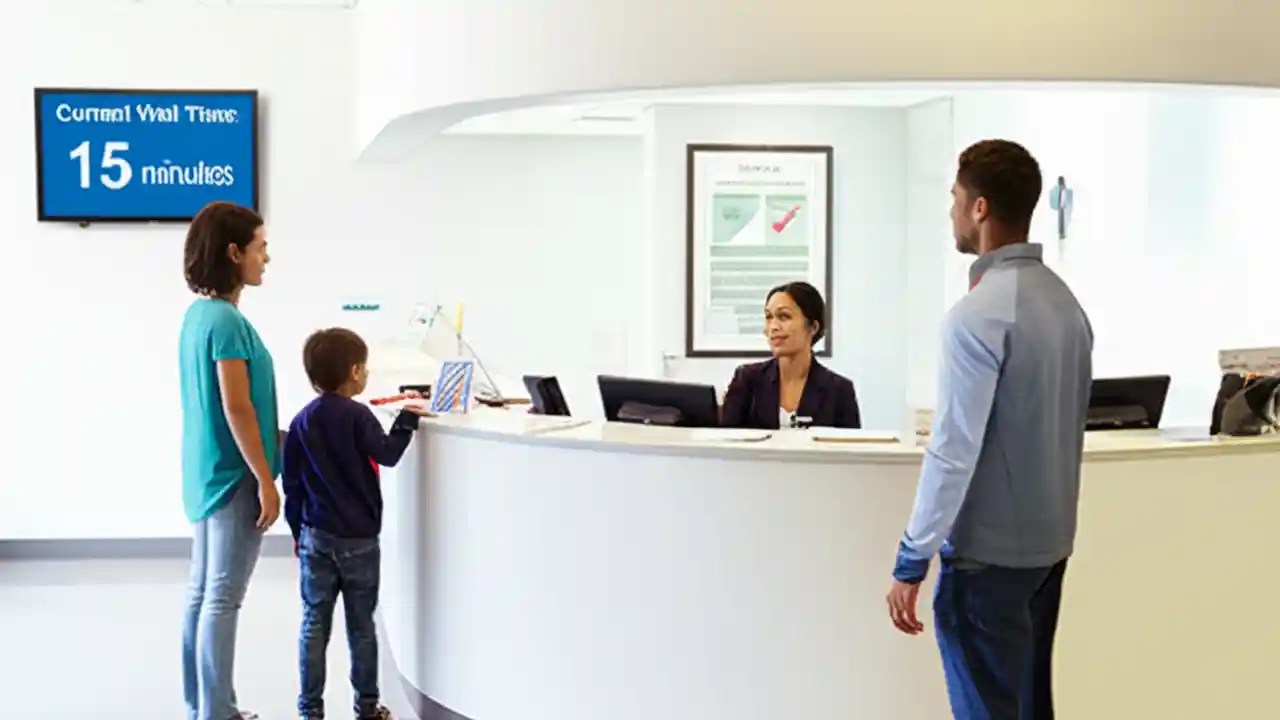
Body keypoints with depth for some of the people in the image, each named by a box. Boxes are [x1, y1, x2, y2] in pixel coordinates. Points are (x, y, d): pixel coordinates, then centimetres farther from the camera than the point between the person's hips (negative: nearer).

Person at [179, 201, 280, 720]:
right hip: (233, 477, -9)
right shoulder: (227, 320, -20)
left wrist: (266, 451, 22)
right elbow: (237, 409, -22)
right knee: (222, 599, -3)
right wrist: (266, 481, -18)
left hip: (207, 474, 9)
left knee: (202, 592, 14)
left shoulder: (198, 313, 9)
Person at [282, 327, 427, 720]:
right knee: (361, 625, 6)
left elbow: (292, 484, 7)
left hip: (316, 537, 4)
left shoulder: (301, 421, 4)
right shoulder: (357, 416, -11)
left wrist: (298, 532, 15)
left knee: (314, 624, 6)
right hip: (359, 538, -3)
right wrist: (407, 419, 1)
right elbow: (387, 454, -11)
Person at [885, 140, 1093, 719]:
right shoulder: (1066, 302, 6)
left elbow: (954, 450, -21)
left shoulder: (977, 315, -19)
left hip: (988, 552, -8)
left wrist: (912, 562, -16)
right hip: (1049, 541, 8)